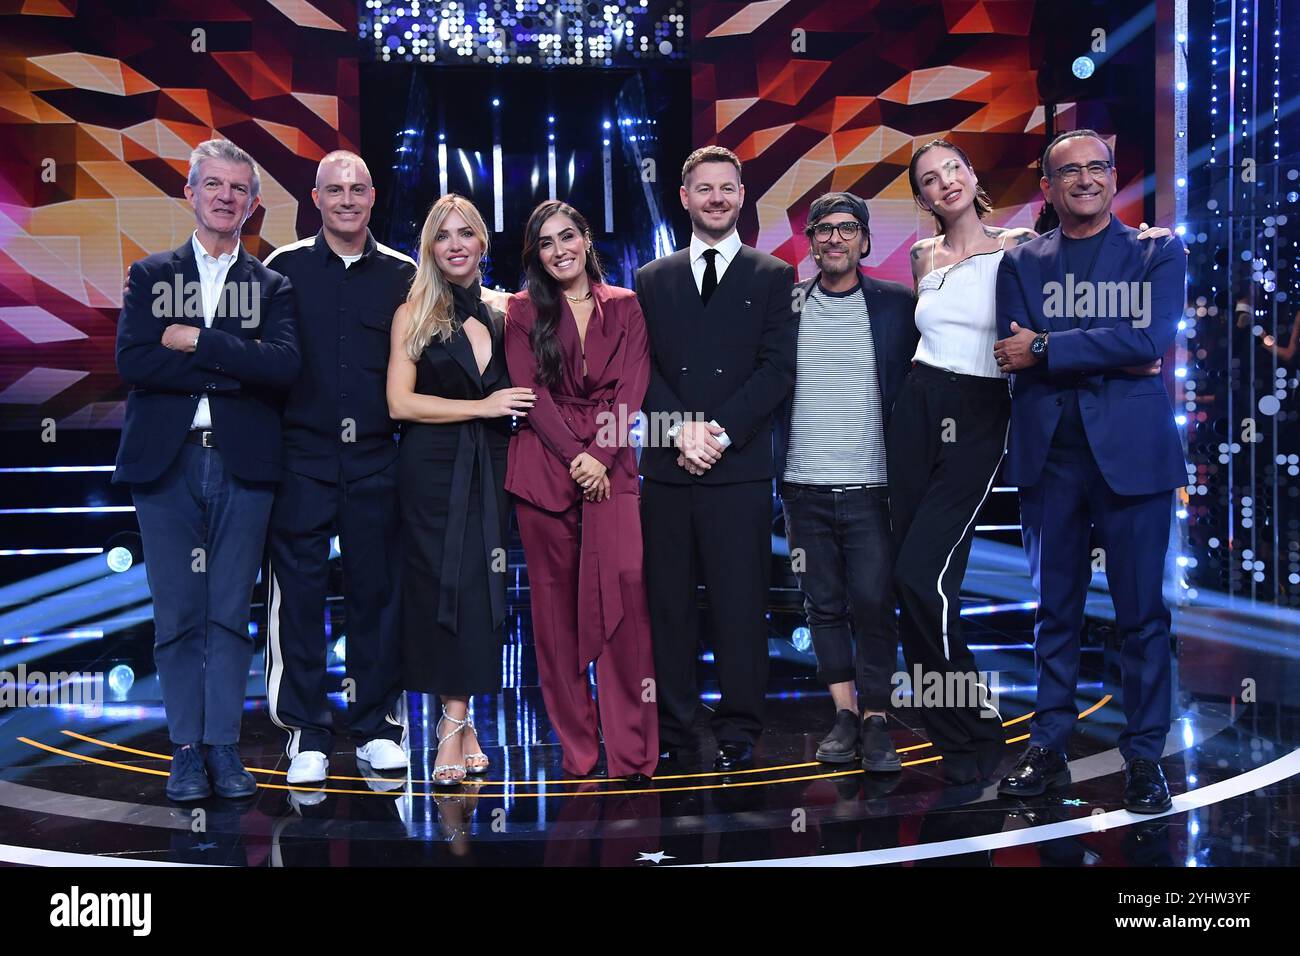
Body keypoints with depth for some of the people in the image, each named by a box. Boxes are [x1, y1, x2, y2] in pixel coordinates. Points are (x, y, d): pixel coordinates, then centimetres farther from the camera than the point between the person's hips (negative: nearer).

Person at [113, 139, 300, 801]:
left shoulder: (271, 285, 10)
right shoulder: (150, 274, 12)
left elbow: (284, 366, -8)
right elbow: (131, 361, -5)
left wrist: (195, 341, -11)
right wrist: (231, 370, -10)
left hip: (242, 466, 0)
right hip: (166, 463, 0)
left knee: (230, 614, 2)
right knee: (177, 615, 2)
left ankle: (223, 746, 10)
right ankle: (186, 749, 11)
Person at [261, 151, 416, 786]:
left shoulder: (402, 274, 8)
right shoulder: (285, 267, 5)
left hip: (376, 458, 1)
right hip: (302, 454, -1)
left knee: (376, 589, 6)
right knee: (298, 590, 1)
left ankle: (377, 724, 18)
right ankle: (306, 733, 11)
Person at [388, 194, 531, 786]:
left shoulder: (505, 311, 10)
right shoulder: (414, 314, 1)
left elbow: (521, 391, 21)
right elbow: (400, 403, -7)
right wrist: (483, 407, -11)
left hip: (492, 468, 3)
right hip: (432, 467, -2)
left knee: (481, 588, 0)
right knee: (441, 586, -3)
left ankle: (456, 718, 9)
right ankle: (457, 719, 6)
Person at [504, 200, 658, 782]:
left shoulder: (625, 308, 12)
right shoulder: (524, 310, 10)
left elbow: (632, 390, 3)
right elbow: (531, 391, 0)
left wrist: (602, 457, -10)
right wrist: (576, 456, -11)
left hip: (611, 468, 0)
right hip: (545, 467, 0)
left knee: (624, 590, -17)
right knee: (556, 604, 1)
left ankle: (631, 751, -10)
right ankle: (577, 748, 9)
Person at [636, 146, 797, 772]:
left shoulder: (774, 278, 8)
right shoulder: (652, 280, 15)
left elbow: (777, 368, -2)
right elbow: (642, 367, 7)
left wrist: (720, 433, -12)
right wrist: (681, 430, -9)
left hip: (739, 467, -2)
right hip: (666, 464, 2)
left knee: (739, 602, 0)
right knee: (668, 601, 5)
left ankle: (738, 733, 10)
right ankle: (671, 727, 15)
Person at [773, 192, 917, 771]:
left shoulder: (898, 305, 4)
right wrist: (773, 473, 1)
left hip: (871, 485, -2)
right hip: (805, 485, 2)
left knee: (873, 605, -6)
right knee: (823, 604, 6)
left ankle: (876, 723, 3)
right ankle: (844, 715, 15)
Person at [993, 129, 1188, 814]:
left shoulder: (1158, 252, 7)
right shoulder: (1021, 262, 12)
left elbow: (1152, 338, -10)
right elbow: (1015, 353, -2)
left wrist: (1047, 349, -10)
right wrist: (1108, 356, -11)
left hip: (1131, 451, -2)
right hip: (1049, 450, 2)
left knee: (1141, 610, 2)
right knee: (1054, 608, 8)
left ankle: (1144, 758, 12)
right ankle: (1048, 749, 17)